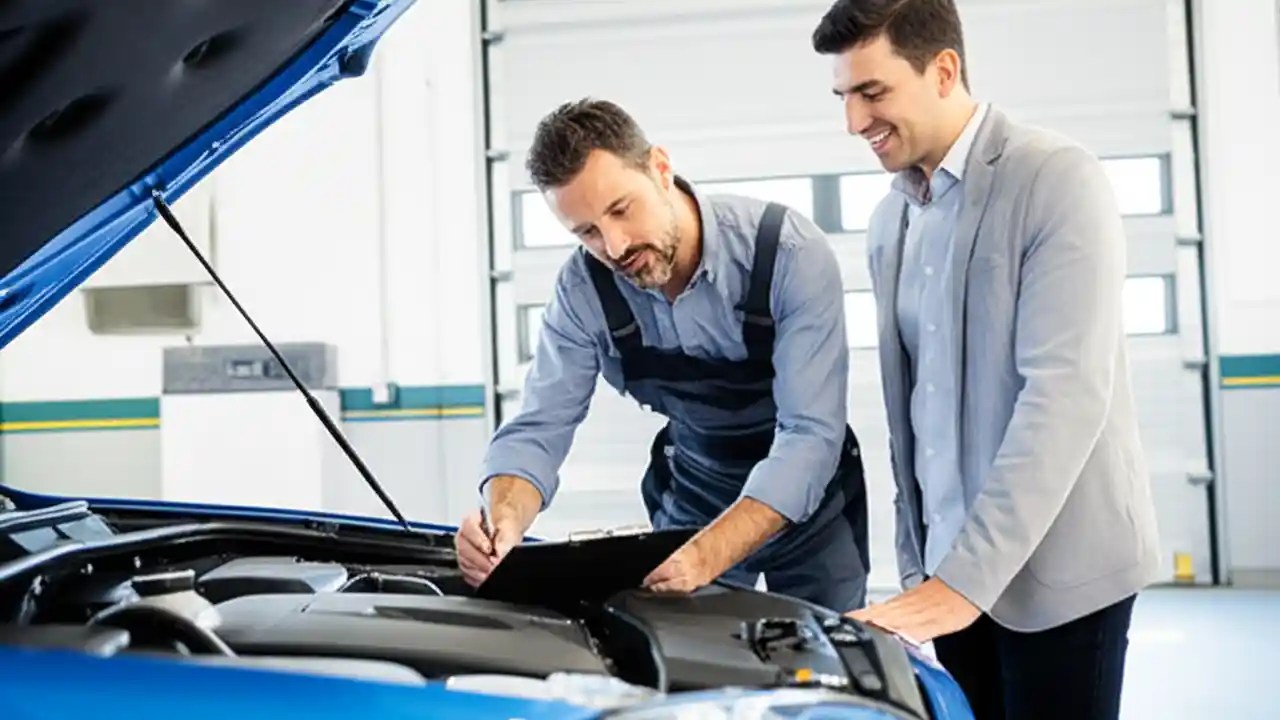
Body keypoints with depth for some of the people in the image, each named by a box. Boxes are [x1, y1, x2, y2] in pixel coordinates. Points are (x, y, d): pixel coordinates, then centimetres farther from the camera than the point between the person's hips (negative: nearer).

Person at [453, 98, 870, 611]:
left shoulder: (791, 252, -28)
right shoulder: (585, 288, -18)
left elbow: (810, 435, -34)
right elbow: (539, 429, -17)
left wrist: (706, 558, -47)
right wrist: (504, 522, -40)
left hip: (809, 499, -2)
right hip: (691, 500, 2)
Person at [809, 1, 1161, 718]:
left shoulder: (1059, 180, -12)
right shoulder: (891, 220, 11)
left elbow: (1067, 391, -21)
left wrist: (967, 576, -25)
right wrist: (919, 562, 10)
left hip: (1055, 565, -6)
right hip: (950, 563, 6)